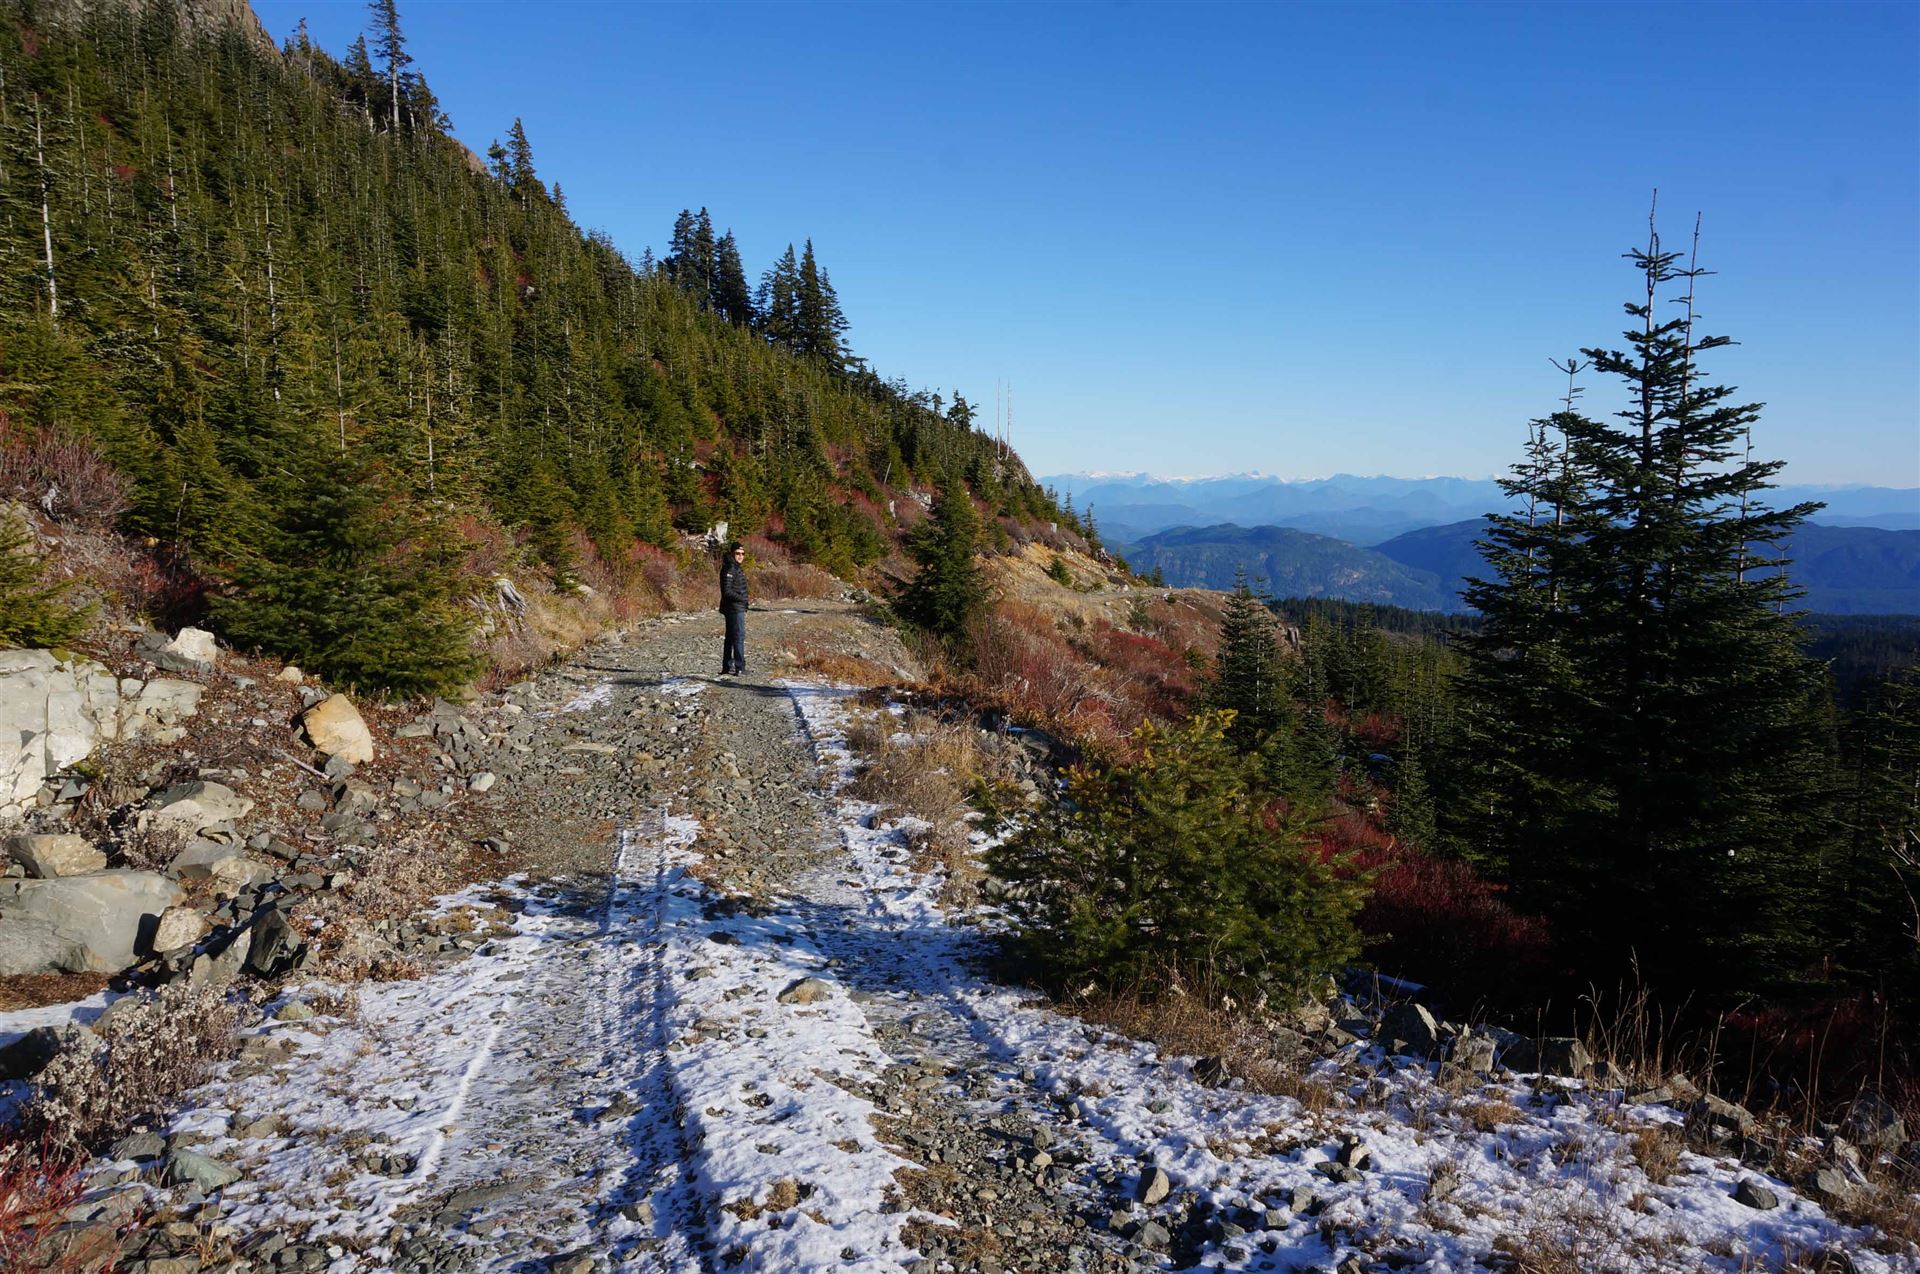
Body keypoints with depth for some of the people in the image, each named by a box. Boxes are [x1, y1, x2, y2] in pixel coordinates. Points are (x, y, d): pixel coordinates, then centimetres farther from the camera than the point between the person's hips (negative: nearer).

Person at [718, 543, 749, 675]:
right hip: (734, 608, -10)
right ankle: (740, 668, -10)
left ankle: (727, 667, 20)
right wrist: (742, 599, -16)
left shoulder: (737, 568, 15)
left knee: (730, 637, 14)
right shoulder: (729, 569, -16)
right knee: (739, 636, -10)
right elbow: (727, 591, -22)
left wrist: (743, 601, 17)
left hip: (738, 608, 10)